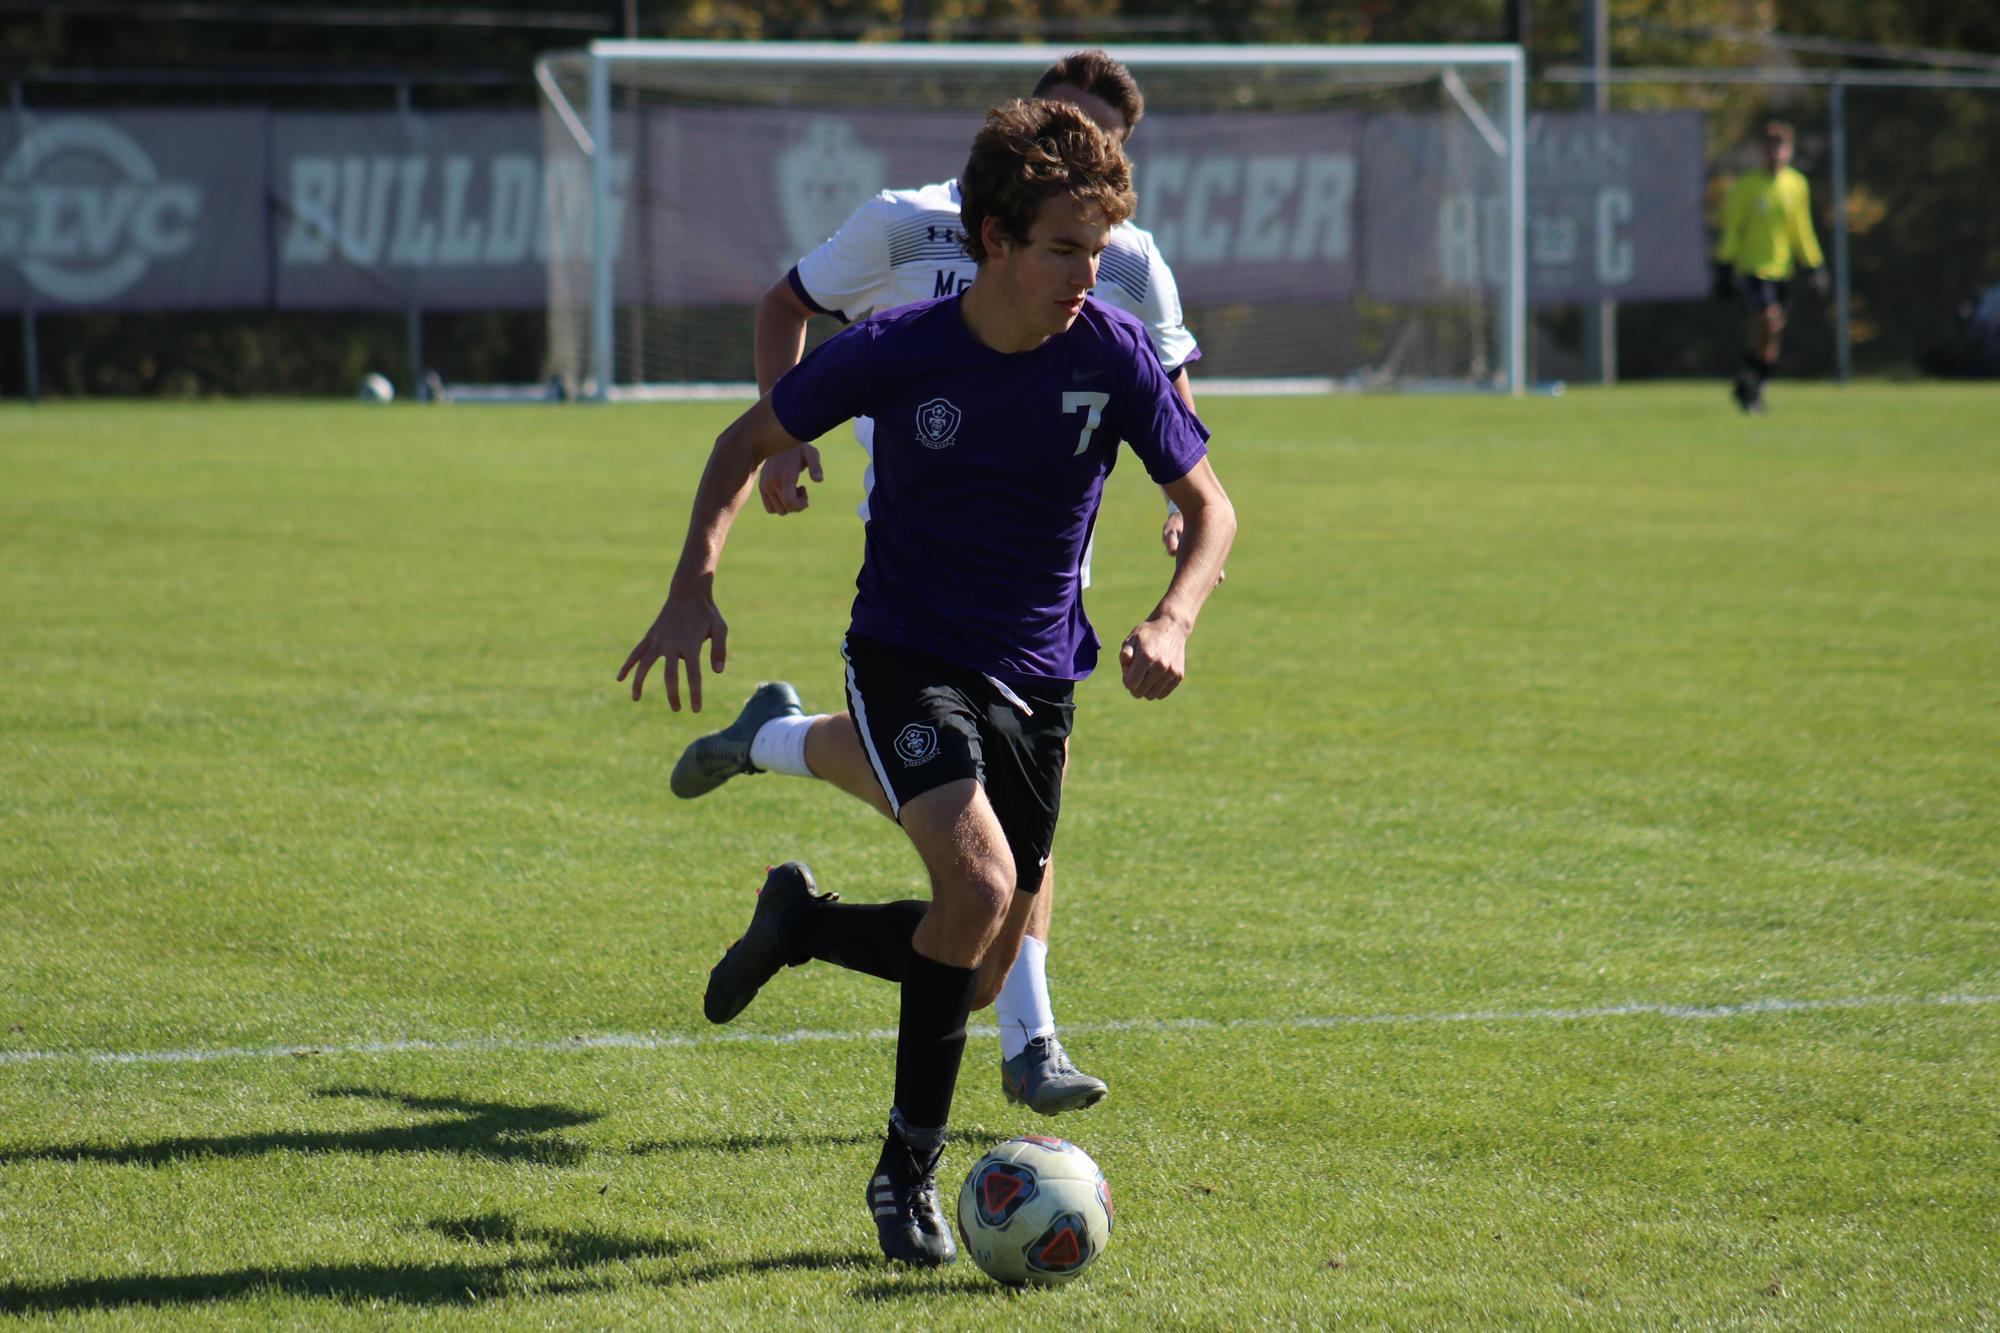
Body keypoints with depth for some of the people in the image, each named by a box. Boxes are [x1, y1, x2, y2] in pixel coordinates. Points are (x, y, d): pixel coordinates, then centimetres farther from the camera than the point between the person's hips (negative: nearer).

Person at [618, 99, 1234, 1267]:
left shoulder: (1112, 355, -12)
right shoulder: (893, 354, -16)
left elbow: (1210, 508, -3)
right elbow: (752, 440, 0)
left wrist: (1173, 620, -22)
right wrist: (696, 586, -13)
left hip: (1036, 678, 4)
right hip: (908, 655, -4)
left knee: (982, 971, 7)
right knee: (981, 885, -27)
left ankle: (801, 924, 38)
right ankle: (910, 1170, -10)